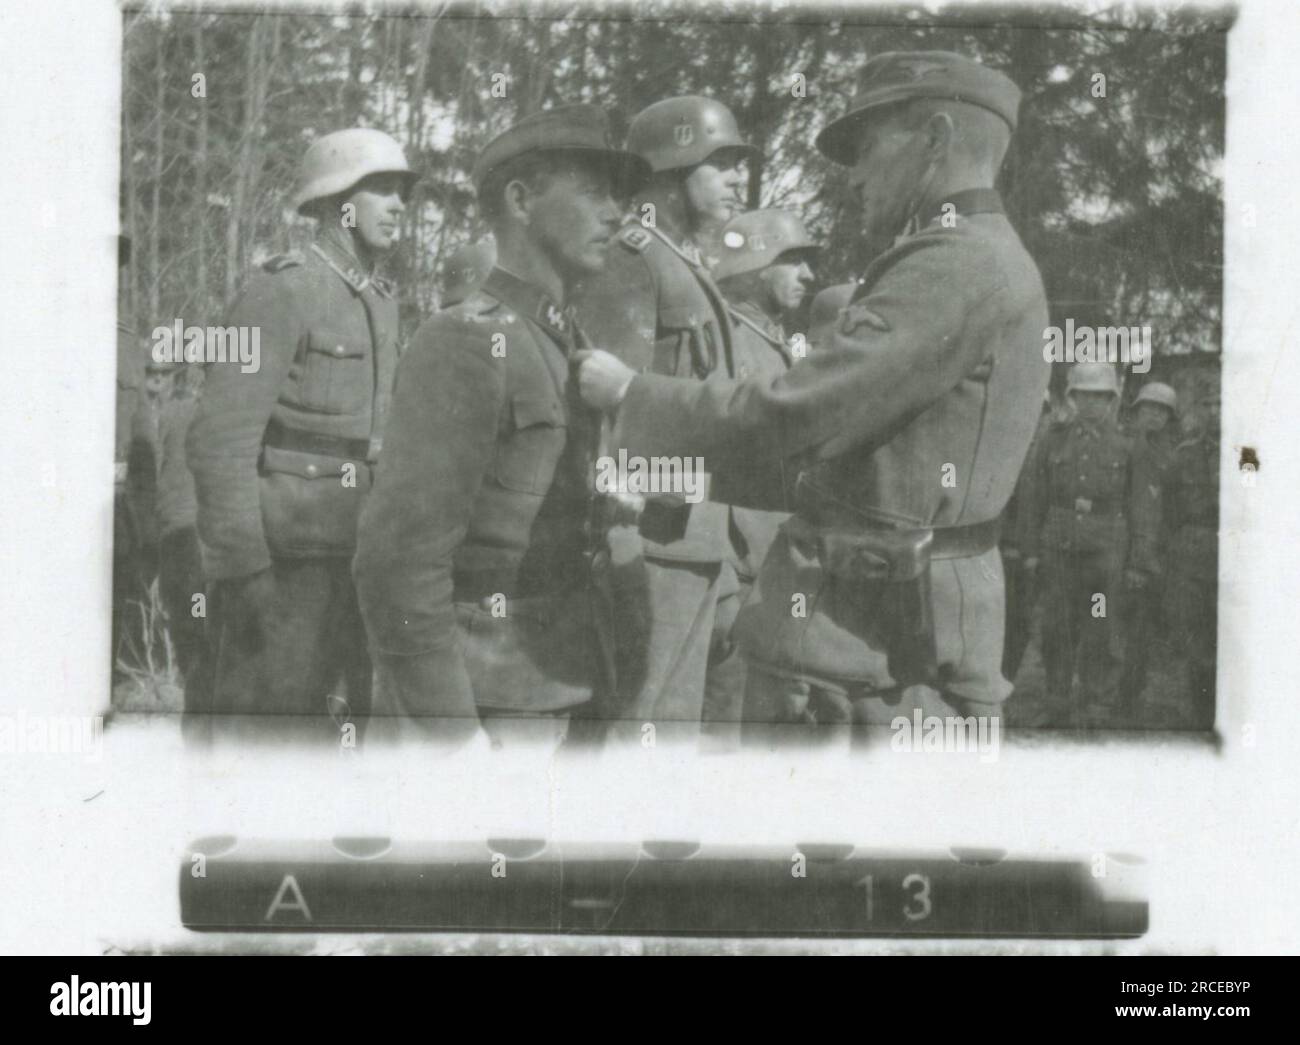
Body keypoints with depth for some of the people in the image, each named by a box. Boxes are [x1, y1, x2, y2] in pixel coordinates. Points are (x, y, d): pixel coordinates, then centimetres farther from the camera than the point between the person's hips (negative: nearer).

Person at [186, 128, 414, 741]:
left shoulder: (380, 302, 15)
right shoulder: (283, 290, -10)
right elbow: (221, 436, -16)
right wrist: (241, 569, -20)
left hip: (353, 548, 8)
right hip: (284, 552, -8)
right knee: (270, 717, -4)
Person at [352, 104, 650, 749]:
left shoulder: (559, 346, 15)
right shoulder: (466, 343, -13)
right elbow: (396, 559, -20)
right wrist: (454, 736, -22)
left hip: (544, 704, 9)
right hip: (464, 705, -9)